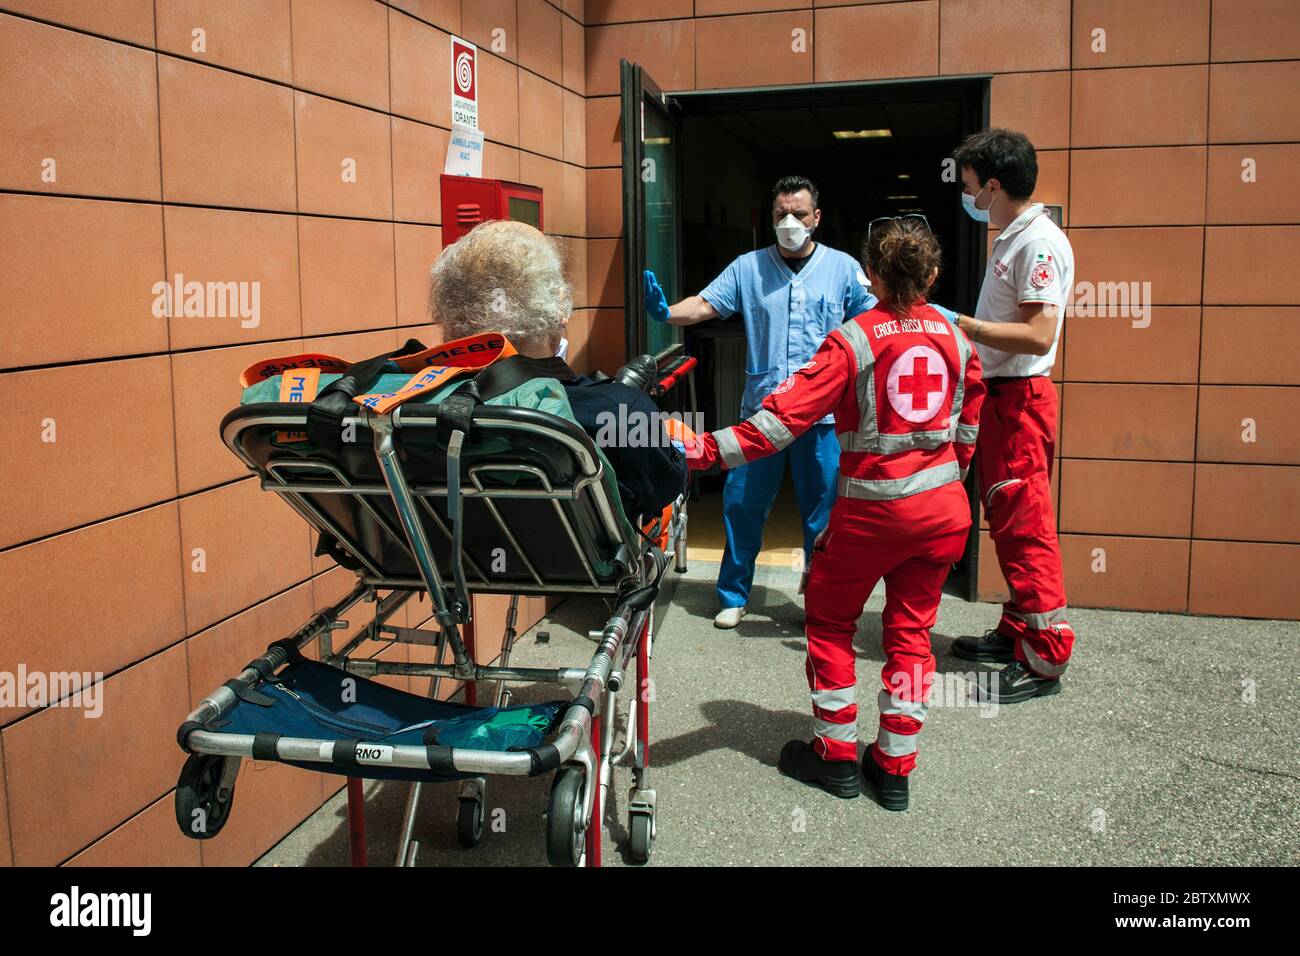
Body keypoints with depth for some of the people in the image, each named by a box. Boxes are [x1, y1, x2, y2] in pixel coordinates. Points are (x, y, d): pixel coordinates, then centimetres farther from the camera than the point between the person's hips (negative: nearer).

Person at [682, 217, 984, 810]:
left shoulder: (853, 340, -13)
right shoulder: (956, 339, 4)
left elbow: (786, 415, -21)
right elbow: (968, 427, 13)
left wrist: (708, 450, -22)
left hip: (871, 509, -5)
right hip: (943, 509, 5)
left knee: (830, 622, 15)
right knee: (910, 632, 14)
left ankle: (836, 754, 22)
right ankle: (895, 767, 21)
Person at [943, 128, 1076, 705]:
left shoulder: (1041, 242, -16)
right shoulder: (1012, 239, 15)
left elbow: (1038, 336, -24)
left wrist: (960, 324, -21)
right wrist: (964, 329, 12)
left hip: (1020, 398, -10)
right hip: (997, 396, 10)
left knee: (1025, 528, -6)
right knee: (1006, 523, 16)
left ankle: (1045, 659, 1)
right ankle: (1017, 632, 28)